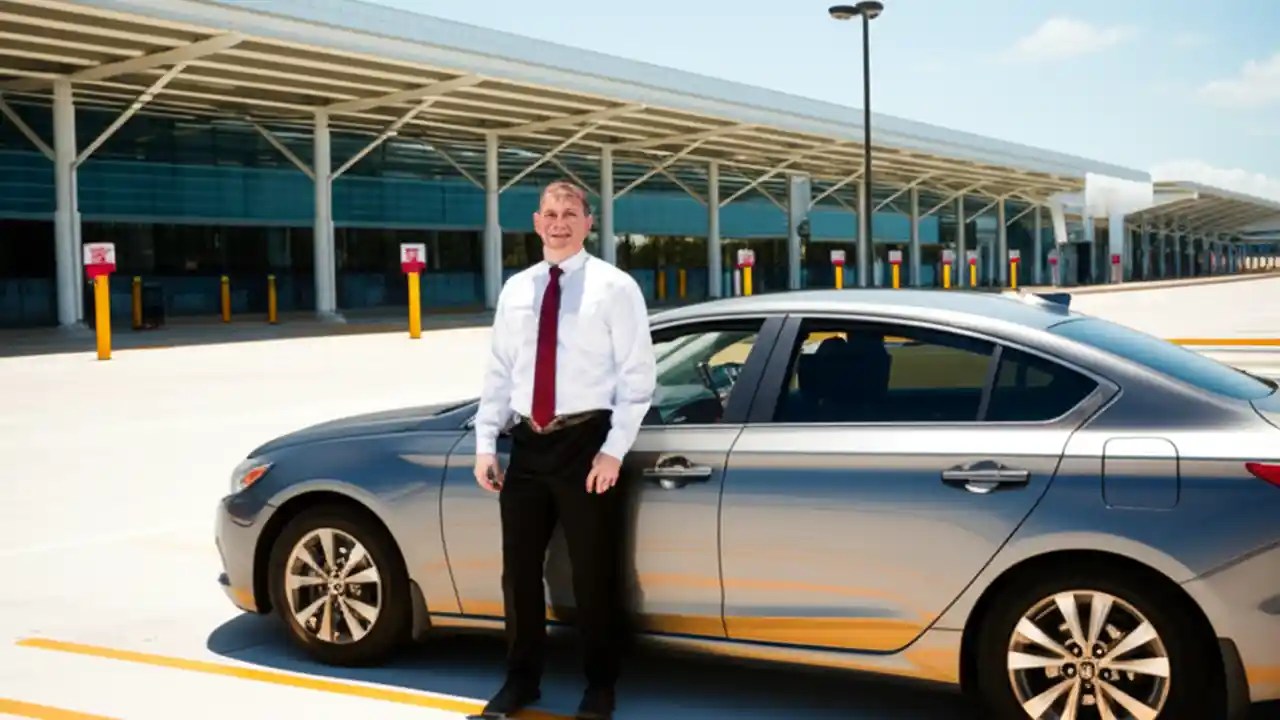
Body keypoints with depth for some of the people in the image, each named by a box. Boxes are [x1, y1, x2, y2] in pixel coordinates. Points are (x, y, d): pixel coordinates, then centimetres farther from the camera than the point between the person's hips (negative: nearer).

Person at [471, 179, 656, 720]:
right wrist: (485, 443, 4)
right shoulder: (515, 289, 10)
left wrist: (613, 451, -13)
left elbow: (637, 376, -7)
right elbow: (498, 371, 12)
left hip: (587, 443, -4)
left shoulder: (615, 287, -5)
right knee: (519, 569, 12)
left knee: (593, 573, 6)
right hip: (527, 444, 5)